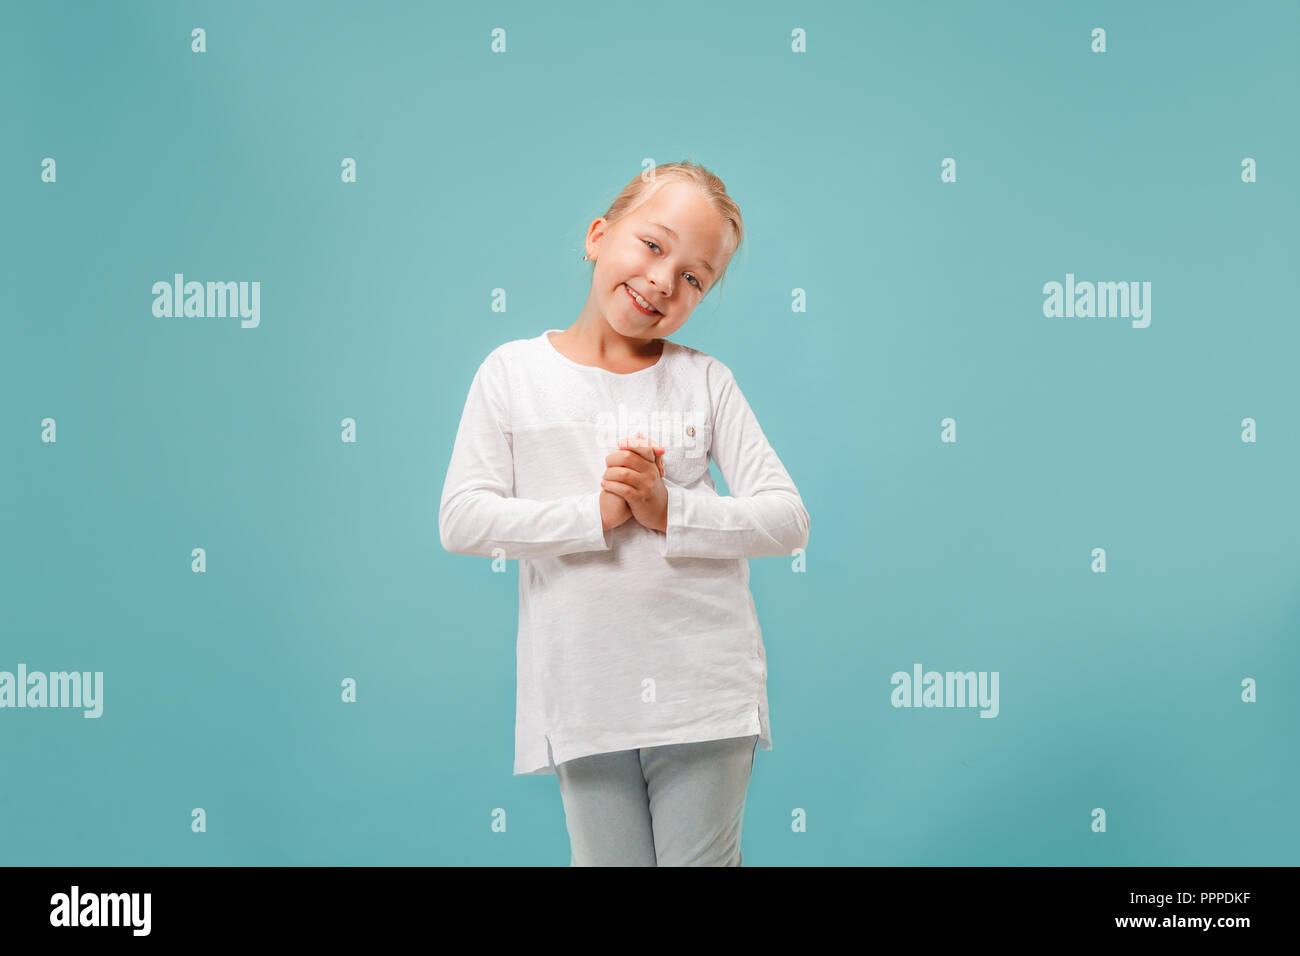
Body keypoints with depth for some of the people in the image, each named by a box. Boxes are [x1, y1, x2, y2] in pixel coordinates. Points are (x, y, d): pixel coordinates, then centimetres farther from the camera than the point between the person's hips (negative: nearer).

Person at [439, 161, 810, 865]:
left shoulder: (705, 381, 4)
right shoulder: (513, 372, 2)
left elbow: (787, 520, -1)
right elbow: (460, 520, -7)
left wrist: (671, 511, -15)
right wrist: (598, 513, -16)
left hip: (705, 693, 1)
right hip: (582, 699, 0)